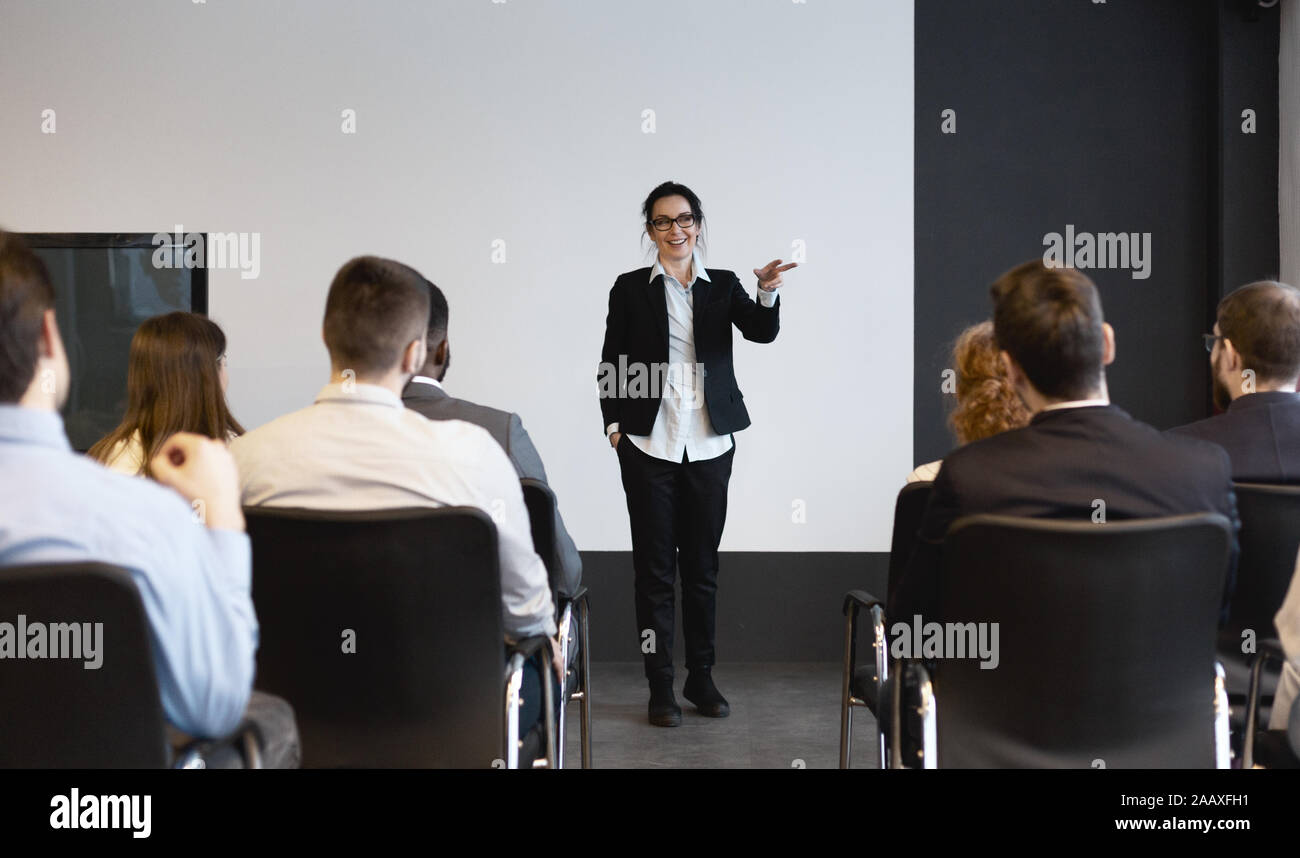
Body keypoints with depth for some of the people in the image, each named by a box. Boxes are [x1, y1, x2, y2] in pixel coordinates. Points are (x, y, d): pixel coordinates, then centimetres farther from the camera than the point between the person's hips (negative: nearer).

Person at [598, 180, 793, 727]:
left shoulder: (723, 286, 8)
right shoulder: (631, 288, 4)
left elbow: (762, 332, -8)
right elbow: (610, 364, 6)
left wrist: (768, 293, -27)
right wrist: (614, 423, -3)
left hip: (710, 445, 2)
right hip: (648, 445, -2)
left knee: (703, 565, 10)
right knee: (654, 567, 2)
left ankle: (701, 677, 21)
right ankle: (661, 687, 9)